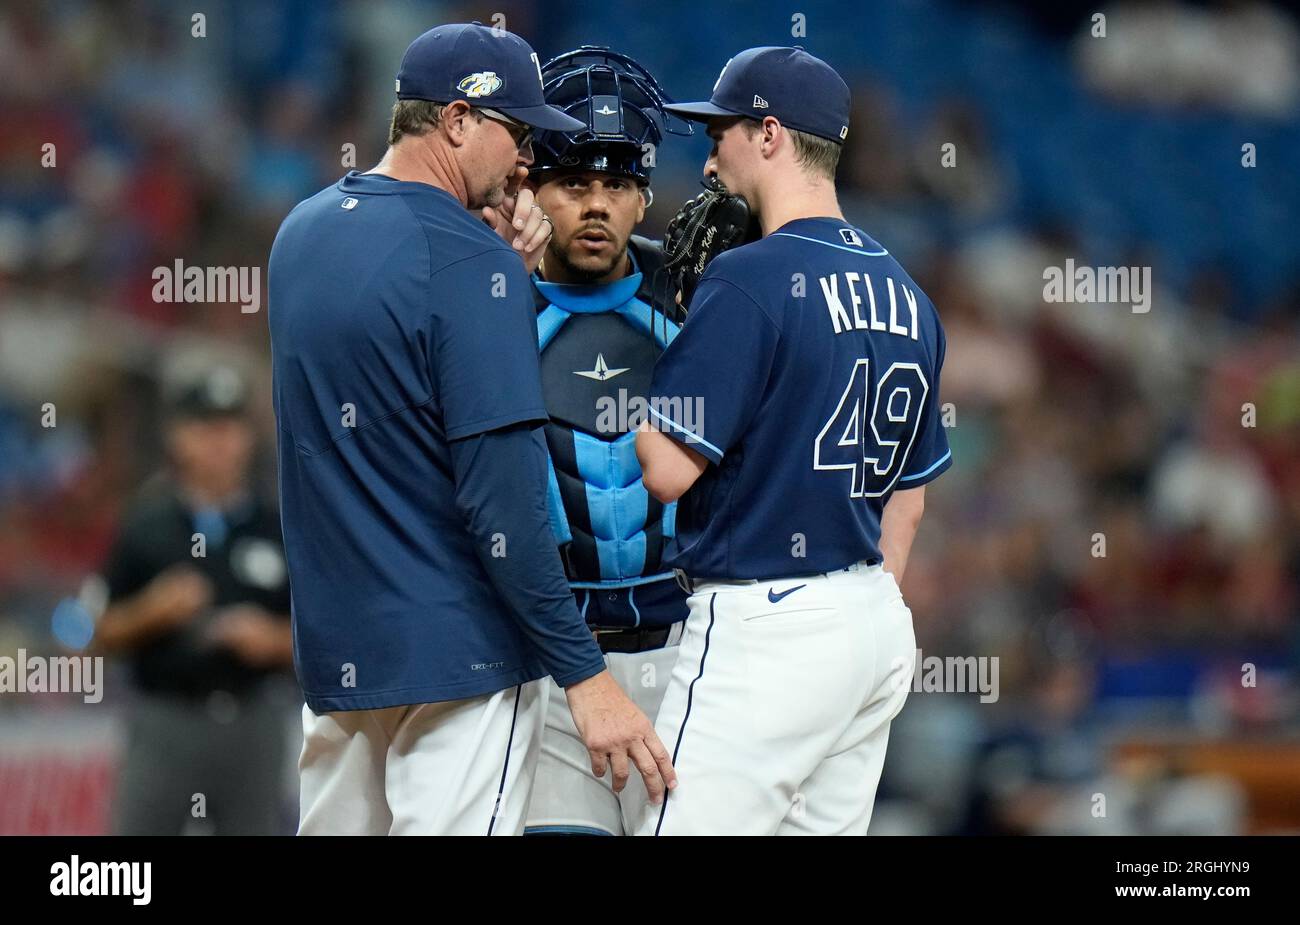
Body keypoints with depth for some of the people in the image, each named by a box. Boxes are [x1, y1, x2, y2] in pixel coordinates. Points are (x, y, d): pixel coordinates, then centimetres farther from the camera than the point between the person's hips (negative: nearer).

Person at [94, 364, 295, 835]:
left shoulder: (279, 530, 7)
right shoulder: (145, 528, 5)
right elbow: (105, 636, 6)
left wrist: (272, 640, -10)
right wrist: (152, 611, -12)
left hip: (254, 723, 1)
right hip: (165, 722, -1)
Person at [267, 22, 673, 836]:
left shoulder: (304, 230, 9)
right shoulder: (471, 264, -15)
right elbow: (501, 496, -20)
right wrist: (585, 674, -18)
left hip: (332, 646, 8)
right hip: (460, 648, -8)